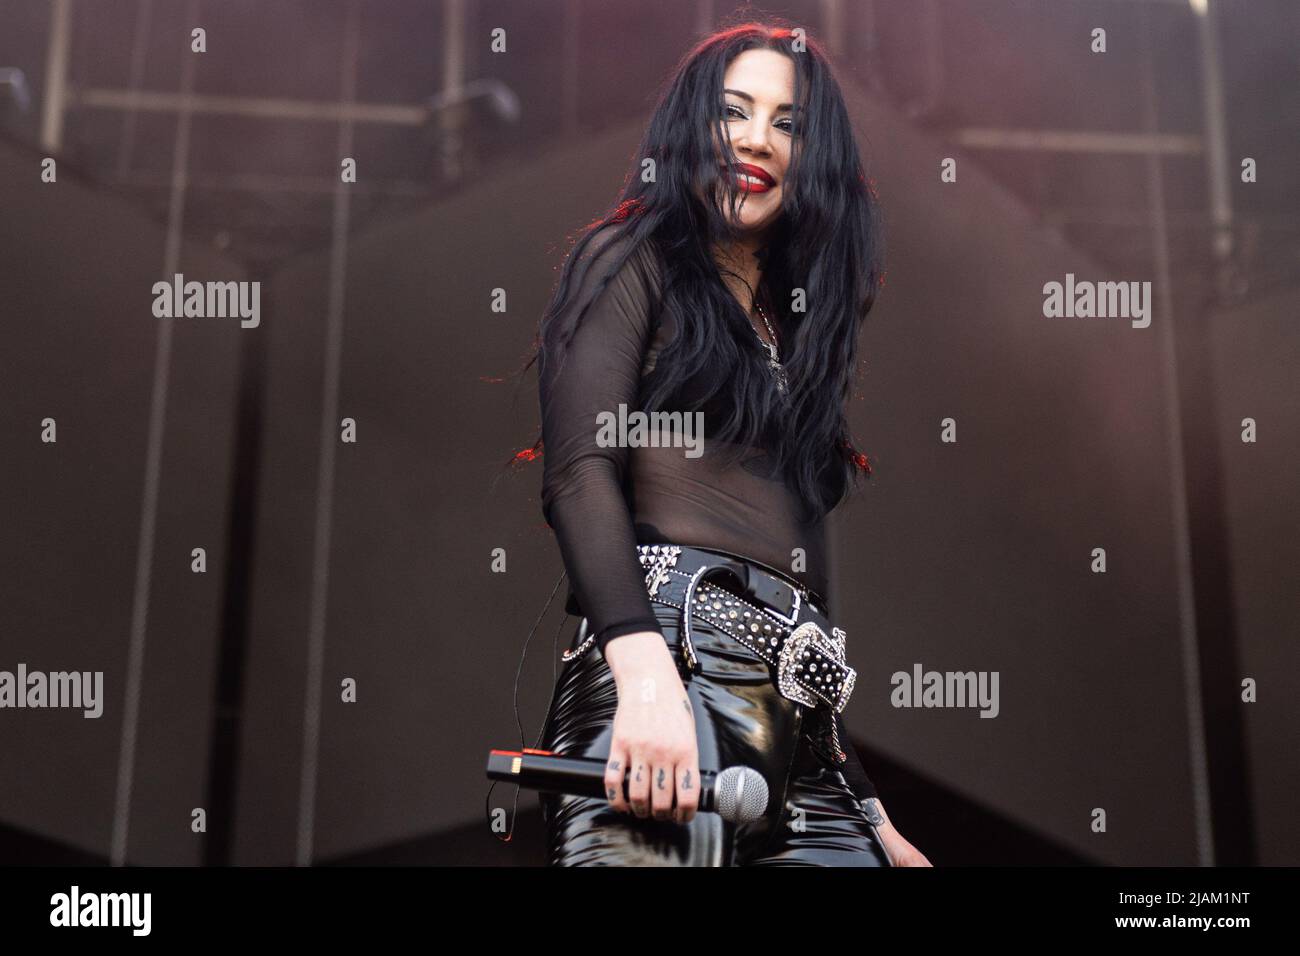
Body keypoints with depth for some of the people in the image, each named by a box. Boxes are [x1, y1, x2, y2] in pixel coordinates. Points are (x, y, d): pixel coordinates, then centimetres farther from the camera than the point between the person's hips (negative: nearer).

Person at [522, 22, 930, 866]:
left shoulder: (794, 328, 28)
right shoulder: (629, 261, 10)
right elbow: (579, 474, -6)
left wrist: (872, 815, 20)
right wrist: (645, 675, -23)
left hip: (792, 695, 7)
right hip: (675, 646, -6)